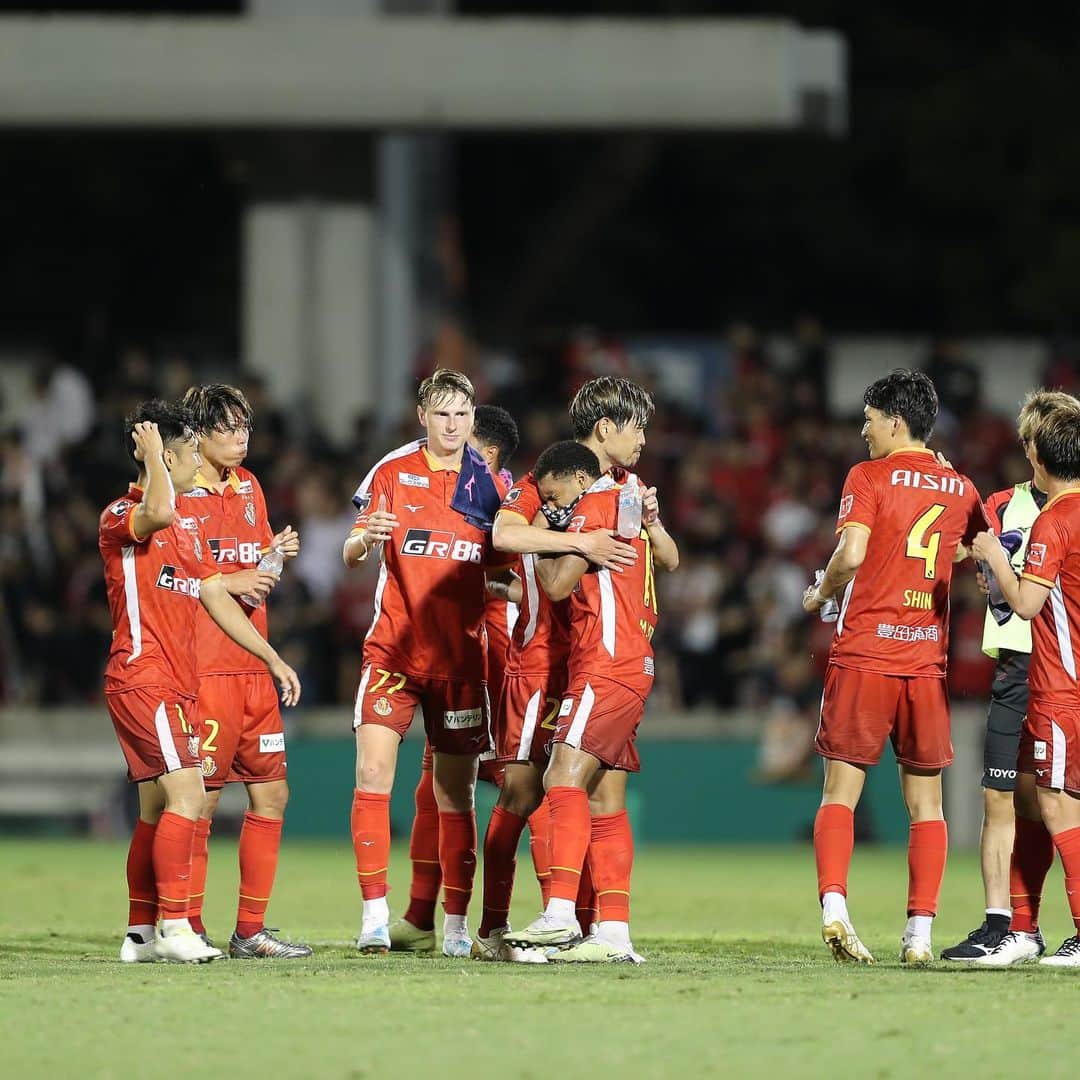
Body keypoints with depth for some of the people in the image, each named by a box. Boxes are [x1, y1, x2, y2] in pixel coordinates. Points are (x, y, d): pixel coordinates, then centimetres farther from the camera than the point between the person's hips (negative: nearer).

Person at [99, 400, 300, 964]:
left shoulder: (189, 525, 19)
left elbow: (217, 598, 21)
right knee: (187, 795, -17)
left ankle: (140, 935, 12)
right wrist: (151, 447, -20)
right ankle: (174, 928, -18)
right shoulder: (120, 516, -10)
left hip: (177, 684, 9)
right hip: (142, 679, -9)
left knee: (156, 811, 9)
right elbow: (159, 511, -35)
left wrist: (273, 659, 18)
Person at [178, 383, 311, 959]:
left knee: (270, 794, 7)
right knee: (201, 798, -6)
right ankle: (187, 928, 2)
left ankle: (250, 930, 14)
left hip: (253, 667, 8)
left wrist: (274, 554, 3)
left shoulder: (248, 486, 15)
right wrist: (229, 581, -17)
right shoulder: (178, 492, -8)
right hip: (204, 668, -8)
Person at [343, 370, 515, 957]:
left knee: (455, 793, 5)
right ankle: (375, 913, -11)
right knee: (373, 775, -14)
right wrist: (364, 539, -27)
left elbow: (502, 567, 16)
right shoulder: (392, 472, 1)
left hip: (460, 655, 2)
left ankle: (455, 923, 11)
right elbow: (351, 553, -5)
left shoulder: (490, 483, 7)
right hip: (393, 649, -2)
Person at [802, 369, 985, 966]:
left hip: (863, 653, -3)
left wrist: (821, 594, 1)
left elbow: (851, 554, -16)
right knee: (925, 801, 7)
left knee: (841, 791, 1)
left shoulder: (869, 478, -4)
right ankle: (920, 933, 2)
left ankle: (833, 905, -18)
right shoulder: (960, 487, 10)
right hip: (927, 658, 3)